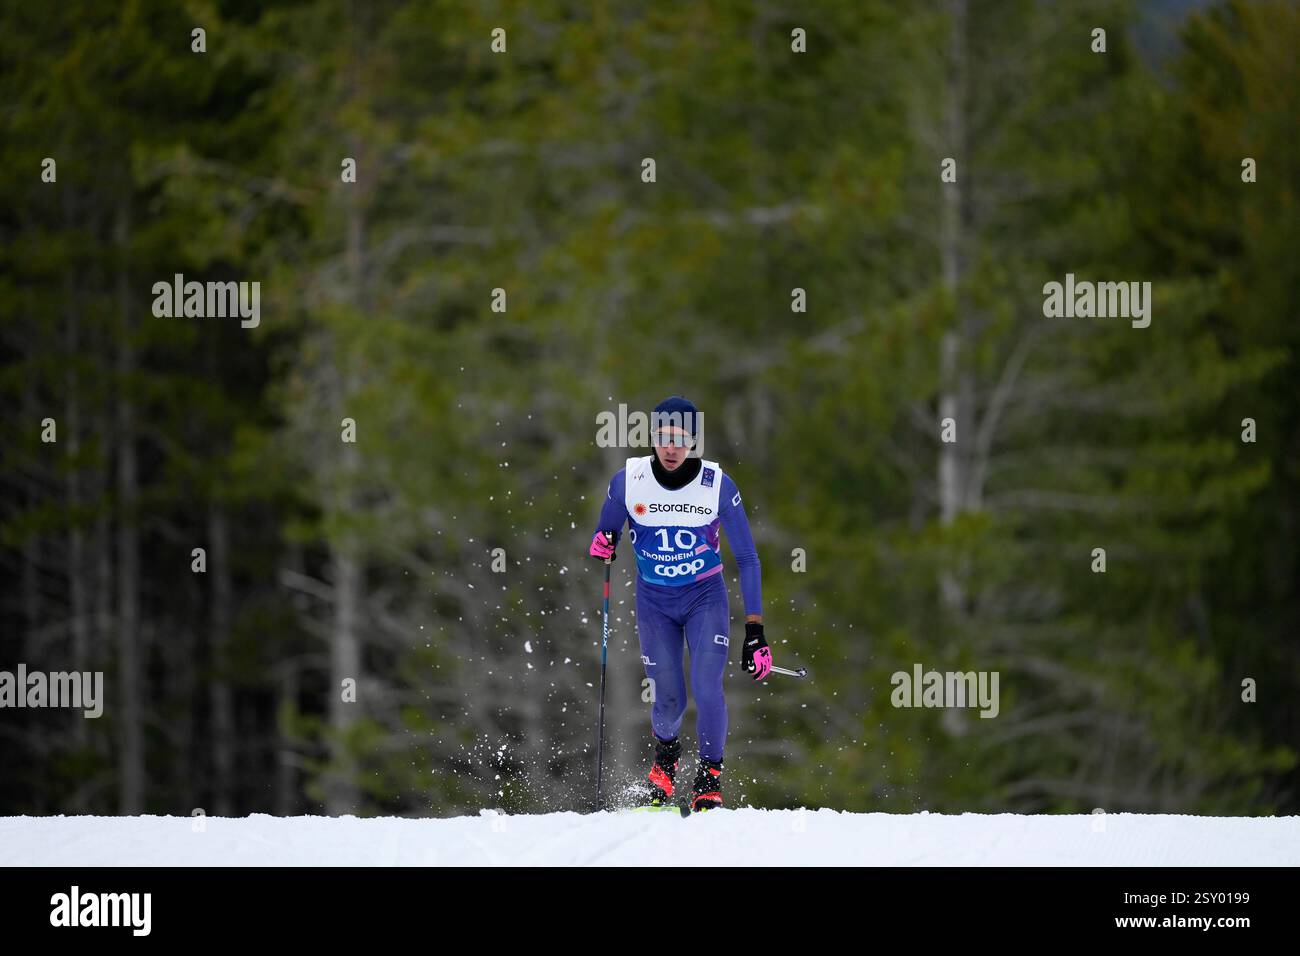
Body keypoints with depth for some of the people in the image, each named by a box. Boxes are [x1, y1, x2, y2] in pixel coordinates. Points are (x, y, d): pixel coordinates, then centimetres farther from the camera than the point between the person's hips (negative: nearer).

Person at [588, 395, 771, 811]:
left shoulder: (717, 486, -15)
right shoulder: (629, 481, -12)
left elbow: (747, 559, -8)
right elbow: (604, 537, 5)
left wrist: (755, 630, -12)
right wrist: (601, 548, -21)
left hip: (706, 597, -1)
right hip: (654, 601, 1)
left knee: (707, 688, -19)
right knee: (668, 698, -7)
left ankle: (710, 775, 3)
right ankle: (665, 755, 28)